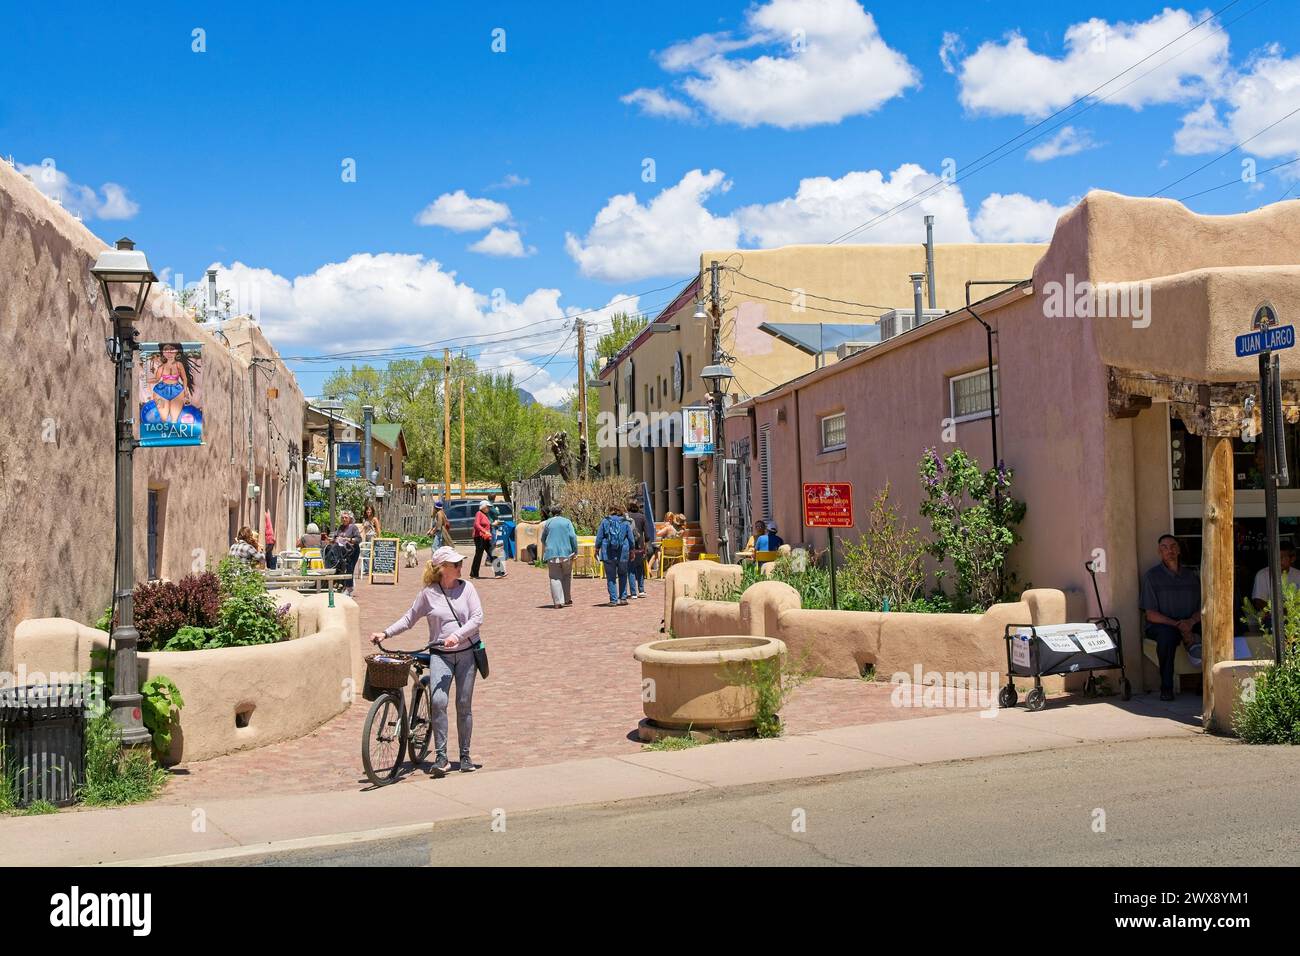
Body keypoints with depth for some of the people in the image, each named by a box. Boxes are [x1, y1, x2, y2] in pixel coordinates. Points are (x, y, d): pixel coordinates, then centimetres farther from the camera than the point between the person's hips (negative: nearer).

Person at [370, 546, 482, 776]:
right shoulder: (428, 593, 0)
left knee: (464, 705, 6)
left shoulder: (466, 588, 0)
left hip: (466, 653, 1)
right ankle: (440, 756, -10)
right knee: (438, 701, -18)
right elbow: (409, 618, 9)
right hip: (440, 655, -1)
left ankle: (465, 756, 19)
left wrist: (457, 635, -20)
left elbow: (477, 617, -6)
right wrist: (385, 633, -1)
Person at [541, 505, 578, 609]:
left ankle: (558, 602, -7)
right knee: (567, 576, 16)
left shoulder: (547, 523, 6)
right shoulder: (567, 522, 4)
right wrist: (575, 550, -2)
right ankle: (567, 599, 16)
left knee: (555, 578, 1)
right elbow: (573, 536, -6)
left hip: (552, 553, 0)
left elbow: (543, 539, 14)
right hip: (566, 553, 0)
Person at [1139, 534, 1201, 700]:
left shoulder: (1191, 576, 13)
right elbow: (1151, 614, -6)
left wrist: (1191, 622, -15)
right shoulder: (1152, 576, 0)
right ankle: (1166, 688, -27)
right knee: (1167, 634, -38)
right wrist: (1178, 626, -19)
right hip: (1160, 625, -4)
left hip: (1190, 625, 4)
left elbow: (1202, 609, 9)